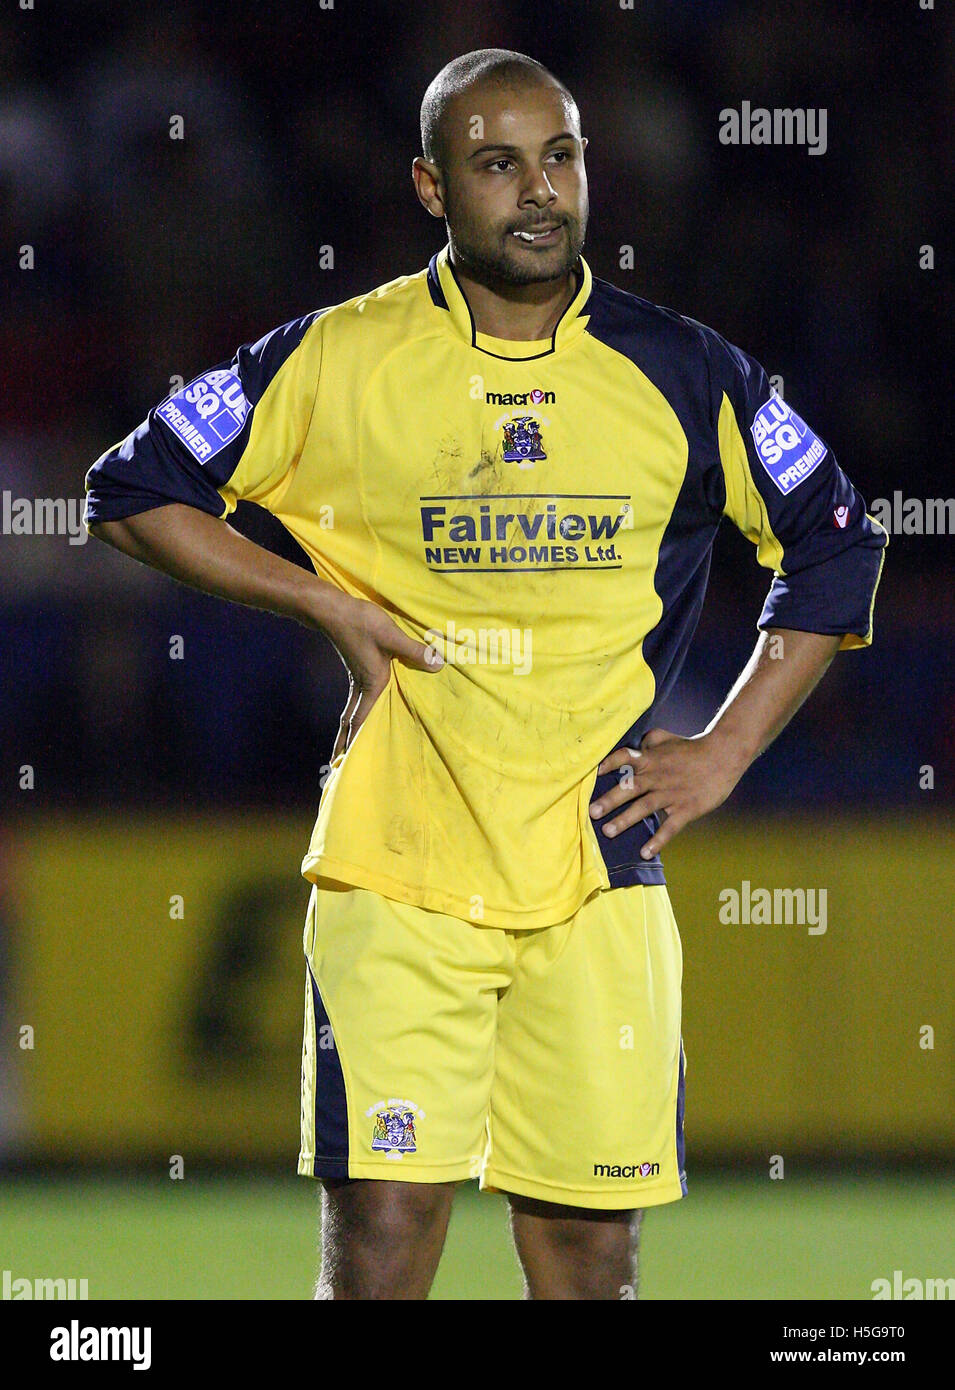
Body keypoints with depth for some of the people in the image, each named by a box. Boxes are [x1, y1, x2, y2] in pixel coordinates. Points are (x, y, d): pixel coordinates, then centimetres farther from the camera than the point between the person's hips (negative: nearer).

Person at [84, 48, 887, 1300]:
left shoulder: (682, 374, 4)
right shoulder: (339, 361, -1)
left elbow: (834, 546, 16)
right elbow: (134, 491, 6)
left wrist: (725, 754, 8)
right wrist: (328, 605, -3)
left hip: (599, 877, 2)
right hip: (397, 874, -2)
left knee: (589, 1262, 2)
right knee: (381, 1236, -9)